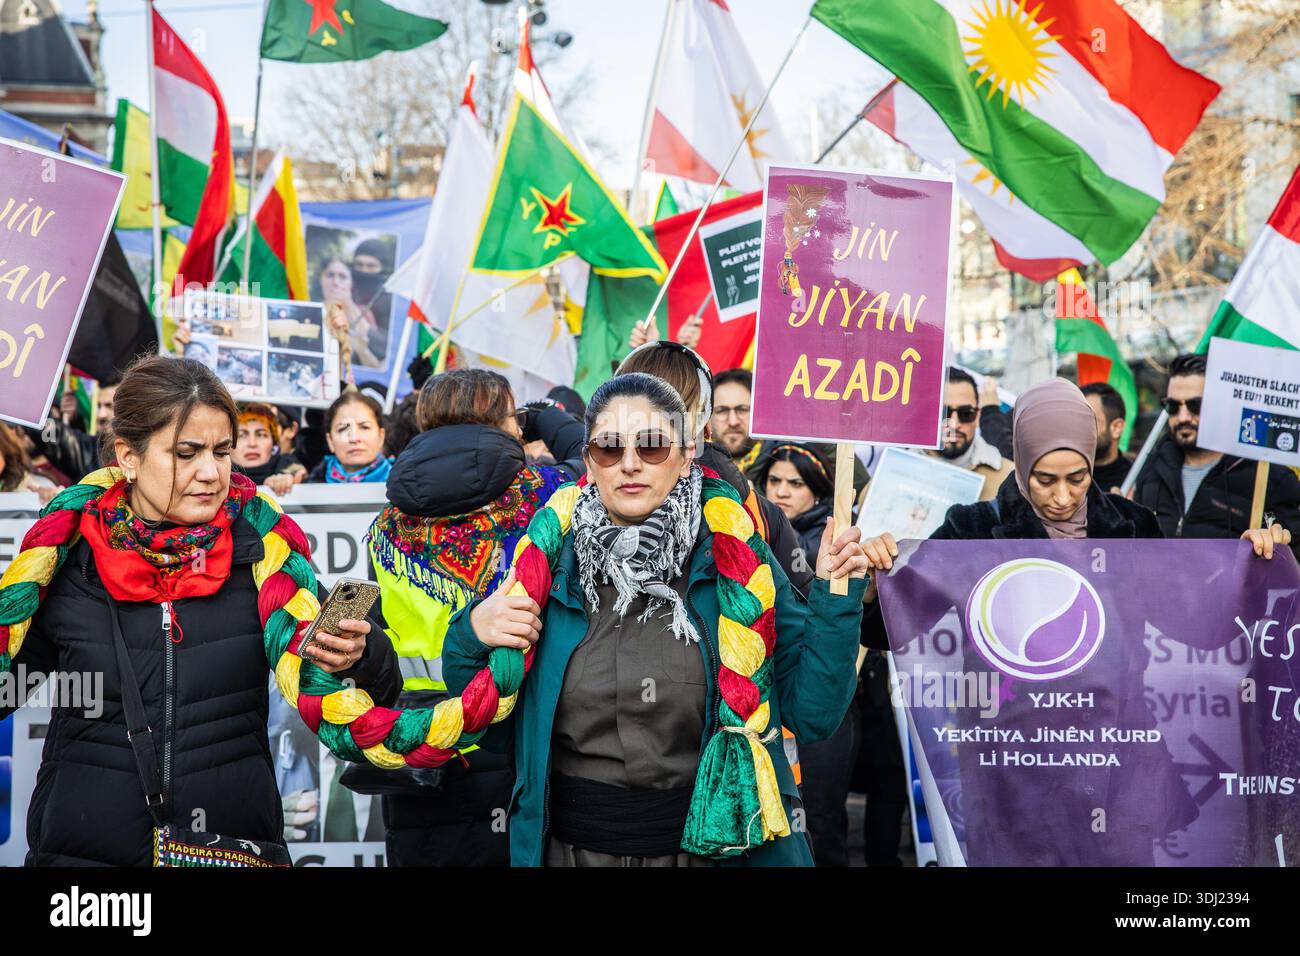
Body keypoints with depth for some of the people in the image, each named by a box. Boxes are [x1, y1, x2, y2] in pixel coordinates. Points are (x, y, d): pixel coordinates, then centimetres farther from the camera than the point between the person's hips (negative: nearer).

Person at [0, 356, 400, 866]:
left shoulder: (262, 551, -5)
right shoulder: (63, 562, -5)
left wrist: (361, 657, -23)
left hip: (239, 840, 1)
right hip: (85, 849, 0)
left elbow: (379, 692, -1)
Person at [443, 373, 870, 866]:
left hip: (712, 843, -1)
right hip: (570, 846, 2)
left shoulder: (734, 561, -7)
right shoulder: (550, 559, -4)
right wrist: (472, 636, -14)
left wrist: (834, 598, -17)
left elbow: (811, 713, -6)